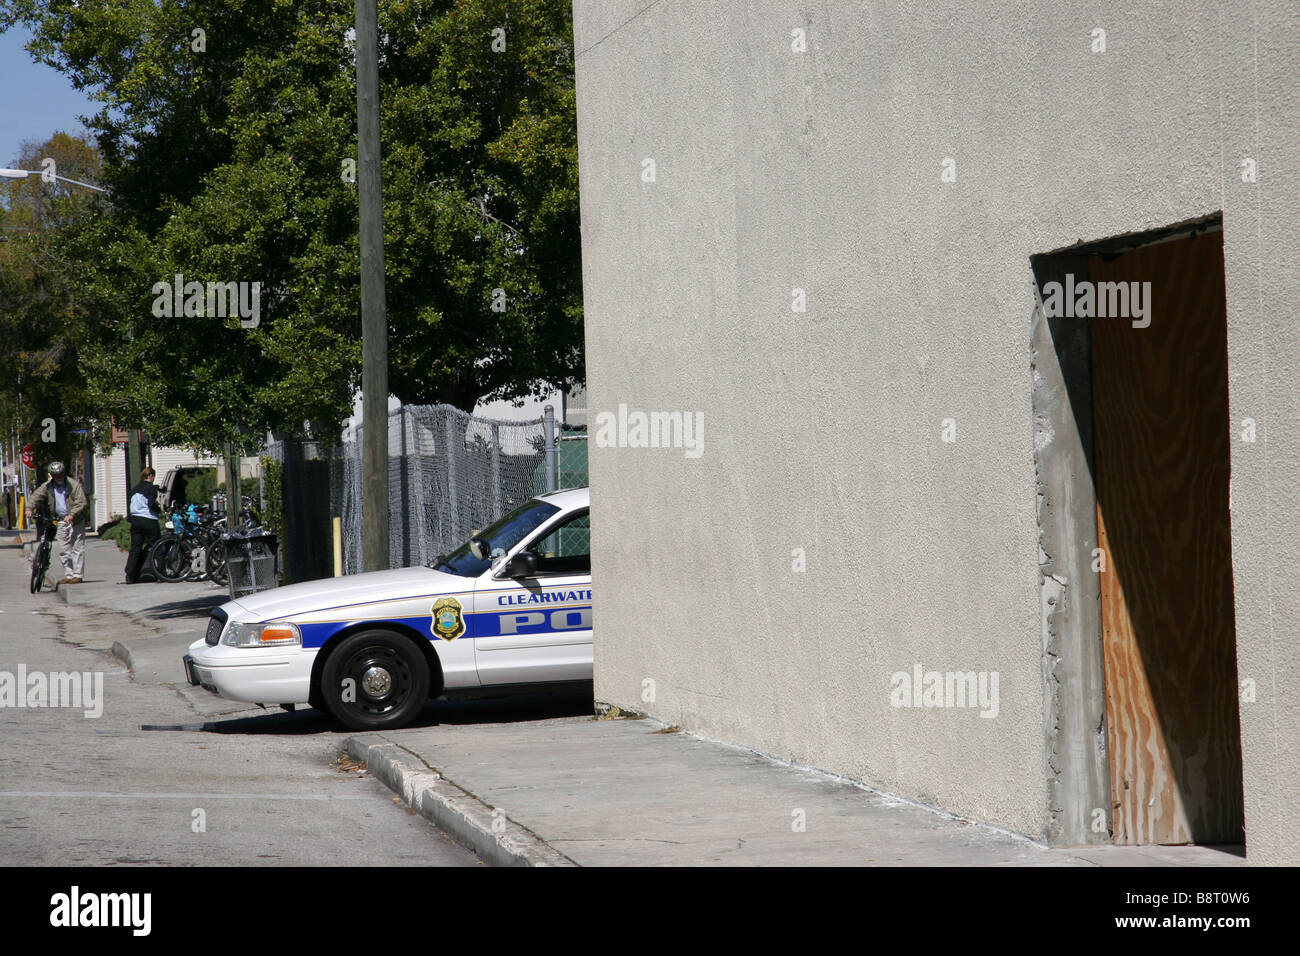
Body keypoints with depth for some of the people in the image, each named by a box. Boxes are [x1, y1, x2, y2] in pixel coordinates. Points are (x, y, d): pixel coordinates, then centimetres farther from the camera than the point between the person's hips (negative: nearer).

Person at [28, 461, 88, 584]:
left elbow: (82, 503, -15)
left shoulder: (74, 484, -9)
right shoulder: (48, 486, 5)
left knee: (77, 548, -5)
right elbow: (36, 496, 2)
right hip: (61, 521, 5)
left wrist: (72, 515, -27)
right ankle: (68, 574, 12)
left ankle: (77, 574, -3)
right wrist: (30, 508, -16)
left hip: (76, 520, -5)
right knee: (63, 550, 5)